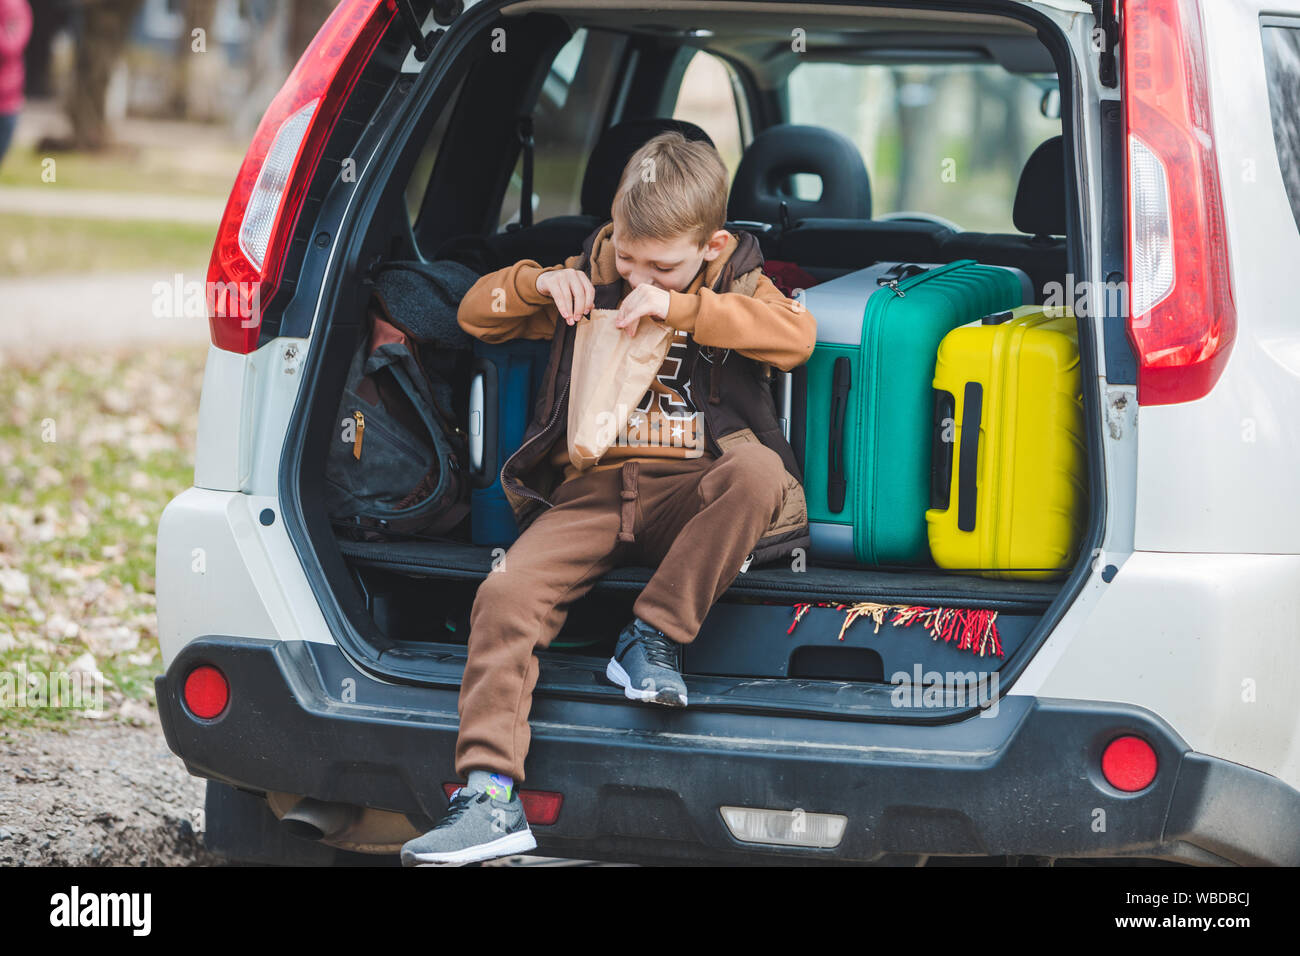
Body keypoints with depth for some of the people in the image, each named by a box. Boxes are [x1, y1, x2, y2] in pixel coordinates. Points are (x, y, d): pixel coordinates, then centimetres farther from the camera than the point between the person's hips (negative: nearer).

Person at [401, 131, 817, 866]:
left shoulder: (737, 288, 7)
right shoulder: (587, 280, 16)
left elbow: (798, 335, -15)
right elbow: (477, 315, 22)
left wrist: (680, 307, -19)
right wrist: (537, 283, 0)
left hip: (687, 493, -2)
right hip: (591, 491, 2)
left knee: (756, 469, -37)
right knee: (507, 594, -25)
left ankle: (654, 639, -25)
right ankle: (489, 796, -32)